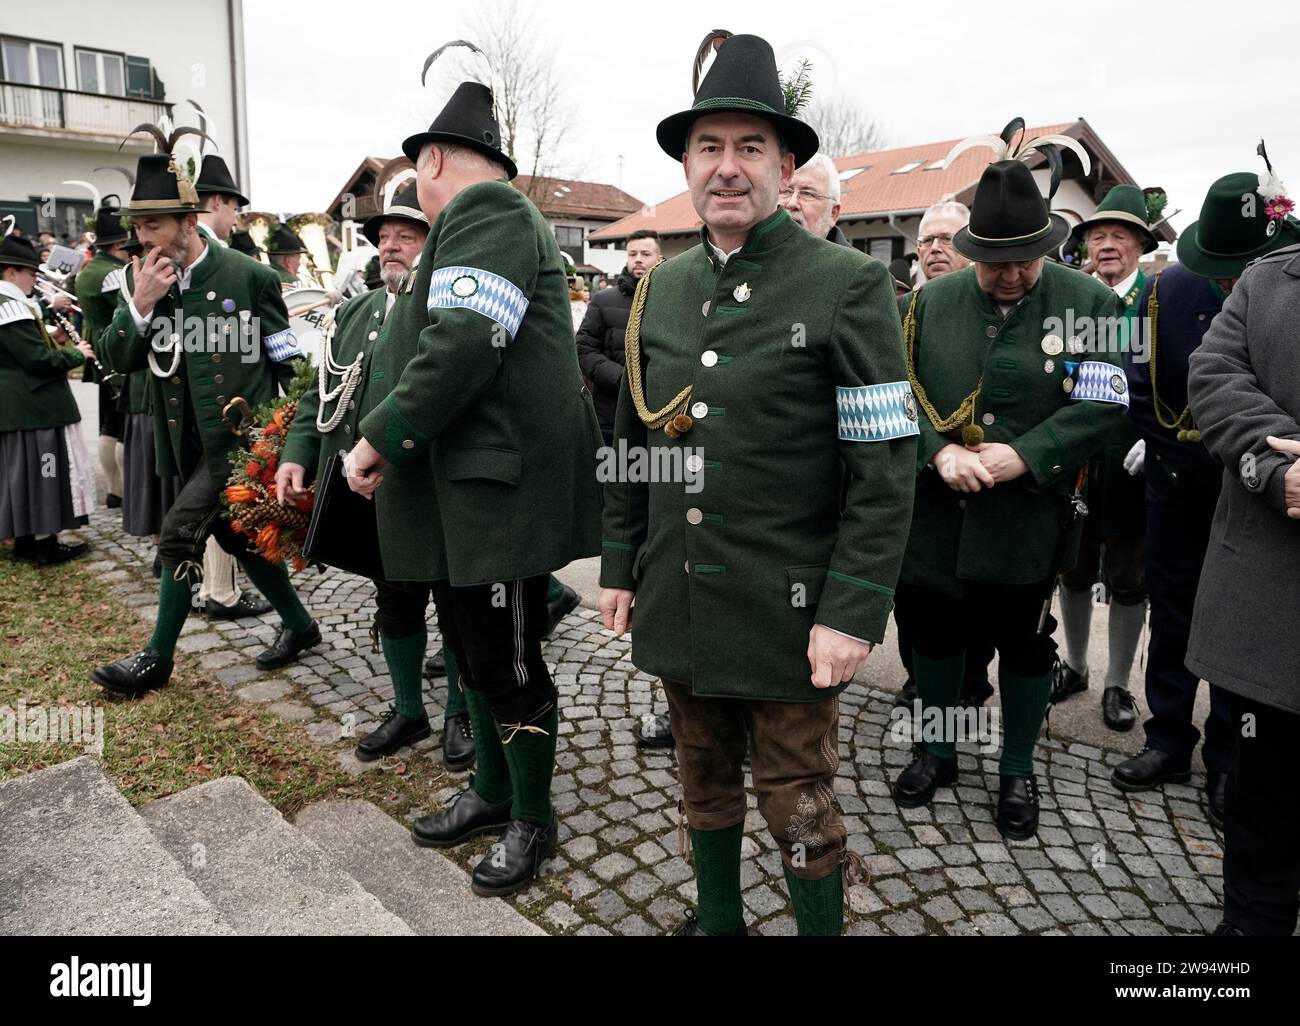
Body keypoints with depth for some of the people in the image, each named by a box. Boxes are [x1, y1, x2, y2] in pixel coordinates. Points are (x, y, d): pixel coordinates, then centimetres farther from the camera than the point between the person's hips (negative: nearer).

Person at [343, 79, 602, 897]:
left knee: (509, 662, 2)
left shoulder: (485, 211, -11)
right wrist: (395, 440, 18)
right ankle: (492, 791, 36)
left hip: (502, 489, -10)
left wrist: (380, 437, -17)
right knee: (470, 647, 19)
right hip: (461, 487, 11)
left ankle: (533, 820, 20)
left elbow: (462, 344, -25)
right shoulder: (489, 215, 22)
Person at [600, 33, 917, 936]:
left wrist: (852, 613, -16)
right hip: (677, 606, 6)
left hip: (786, 614, -5)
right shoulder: (662, 289, 7)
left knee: (798, 807, 10)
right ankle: (717, 920, 43)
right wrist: (621, 568, 11)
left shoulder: (848, 285, -9)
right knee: (705, 782, 22)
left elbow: (885, 465, -13)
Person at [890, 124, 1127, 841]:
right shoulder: (932, 300, 2)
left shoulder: (1089, 304, -3)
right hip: (936, 512, 2)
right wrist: (938, 452, -18)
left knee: (1025, 645, 11)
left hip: (1029, 514, -2)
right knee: (935, 632, 14)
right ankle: (937, 752, 36)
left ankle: (1017, 771, 32)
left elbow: (1101, 404, -9)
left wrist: (1024, 455, -21)